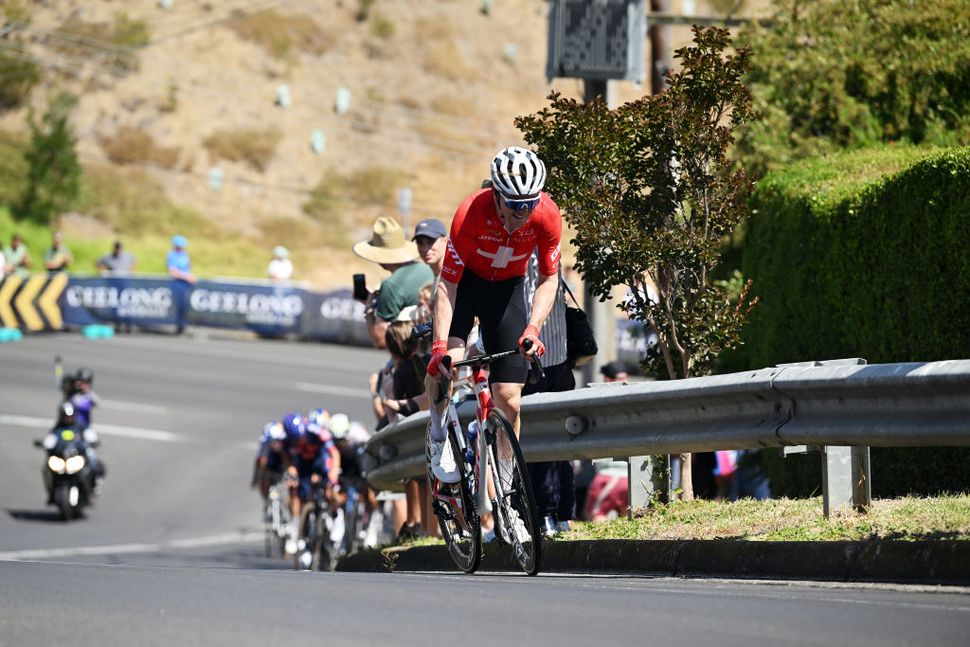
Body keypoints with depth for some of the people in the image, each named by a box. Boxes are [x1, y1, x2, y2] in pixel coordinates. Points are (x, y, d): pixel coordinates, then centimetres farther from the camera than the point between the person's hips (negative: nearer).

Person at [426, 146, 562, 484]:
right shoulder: (472, 213, -34)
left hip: (507, 288, 2)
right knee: (448, 358, -29)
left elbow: (548, 279, -12)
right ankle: (439, 437, -3)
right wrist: (440, 346, -39)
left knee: (508, 400, -5)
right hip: (464, 279, -2)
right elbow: (447, 284, -30)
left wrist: (533, 329, -26)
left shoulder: (547, 215, -27)